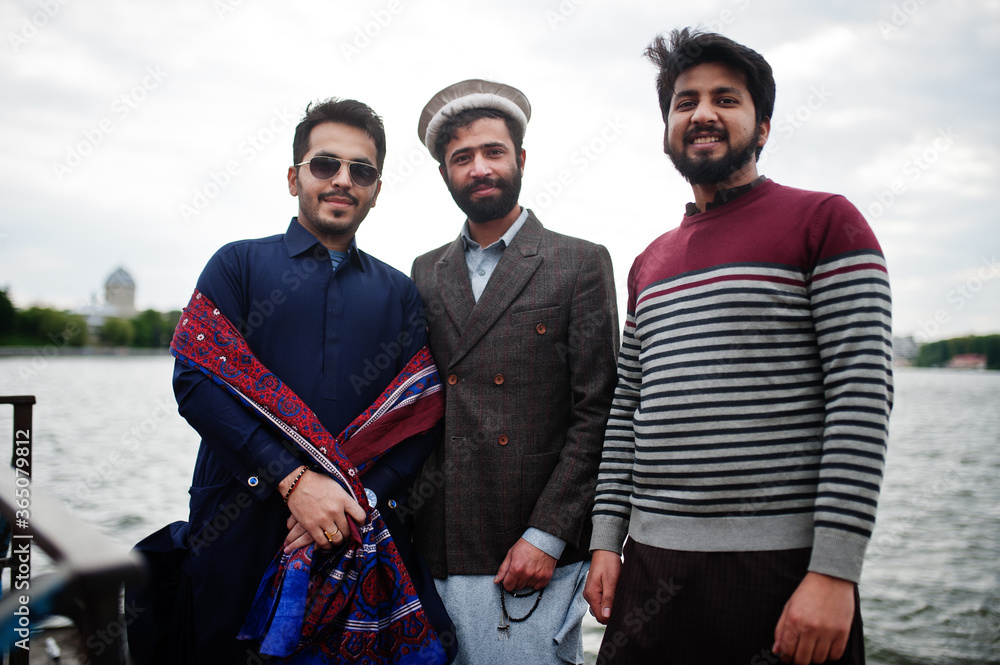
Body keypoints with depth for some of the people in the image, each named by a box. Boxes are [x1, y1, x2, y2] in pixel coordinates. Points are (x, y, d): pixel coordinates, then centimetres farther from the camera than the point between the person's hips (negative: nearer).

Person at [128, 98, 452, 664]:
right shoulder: (240, 265, 4)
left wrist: (365, 498, -13)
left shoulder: (400, 293, 11)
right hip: (240, 528, -1)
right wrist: (292, 479, -17)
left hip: (360, 534, 2)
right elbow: (197, 382, -8)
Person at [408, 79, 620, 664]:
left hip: (536, 556, -3)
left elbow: (596, 414, -5)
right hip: (436, 556, 4)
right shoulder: (425, 274, 12)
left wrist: (545, 536, -10)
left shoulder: (581, 264, 0)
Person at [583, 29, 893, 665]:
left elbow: (864, 396, -10)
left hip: (785, 567, -5)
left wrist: (834, 571, -15)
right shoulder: (650, 264, 15)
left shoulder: (826, 221, -3)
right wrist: (607, 541, 9)